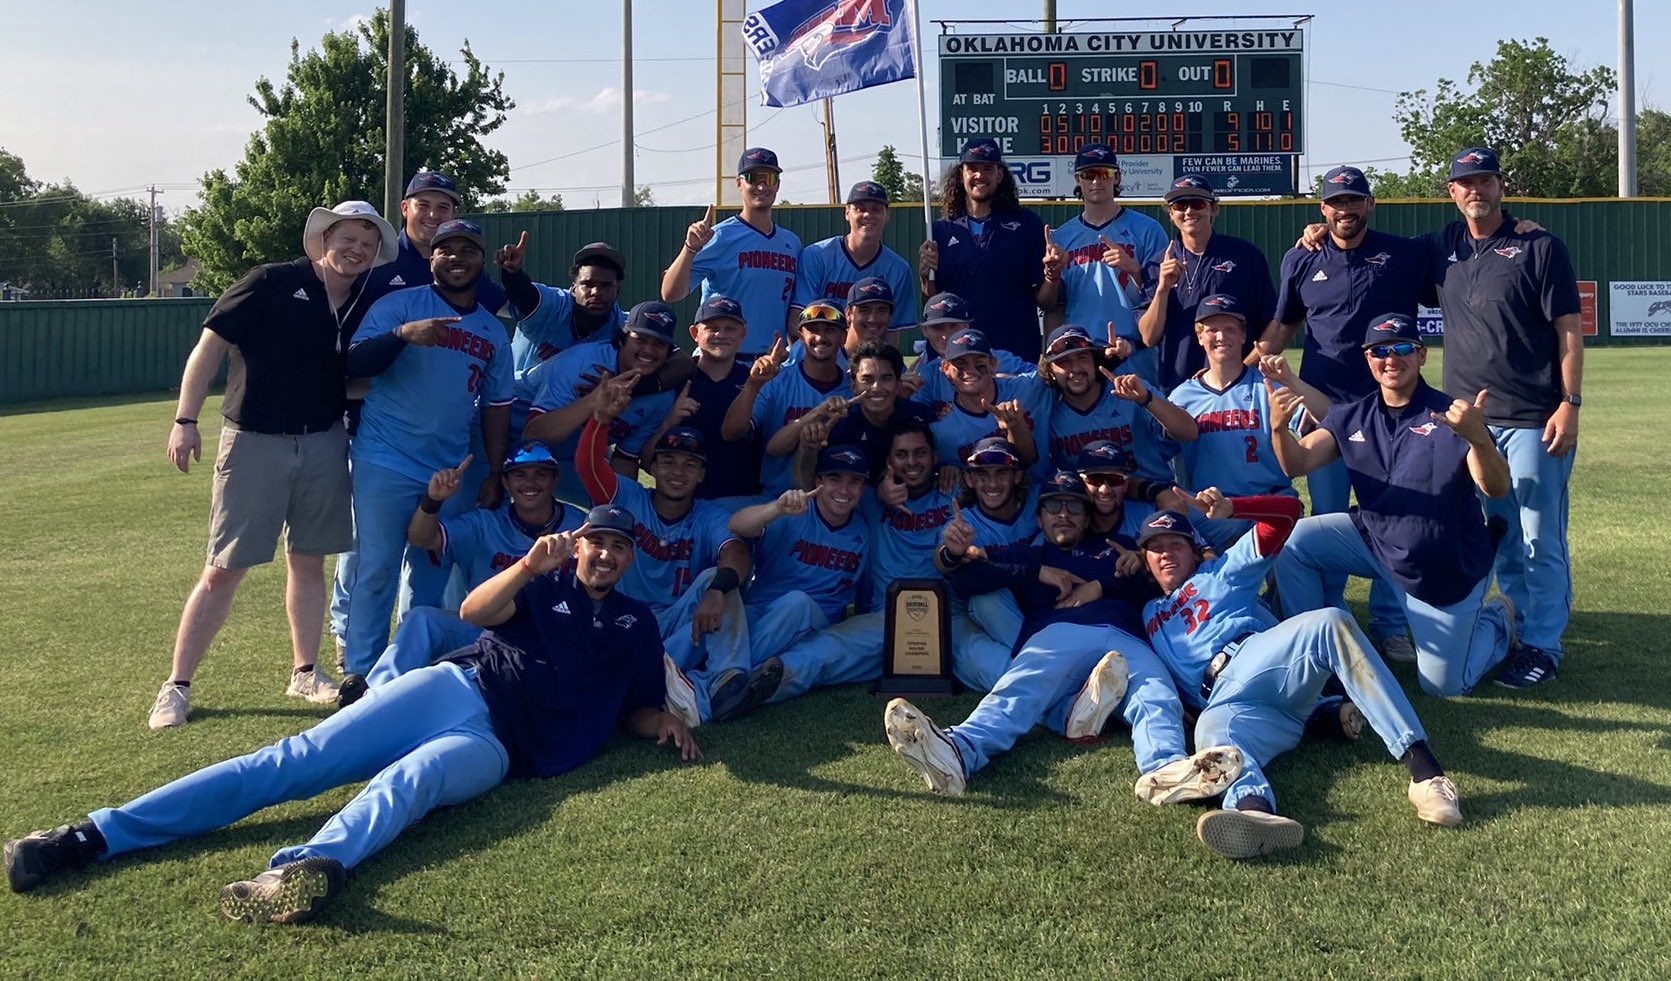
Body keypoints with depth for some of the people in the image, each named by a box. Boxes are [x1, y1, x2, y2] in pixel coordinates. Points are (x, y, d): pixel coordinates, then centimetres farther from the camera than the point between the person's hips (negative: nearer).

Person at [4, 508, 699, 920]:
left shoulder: (636, 625, 23)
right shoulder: (547, 582, 18)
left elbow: (633, 710, 26)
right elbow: (475, 610, -1)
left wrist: (663, 724, 2)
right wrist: (529, 566, -20)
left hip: (494, 748, -1)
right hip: (455, 687, 1)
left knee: (408, 780, -35)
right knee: (301, 757, -17)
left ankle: (313, 865, -66)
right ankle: (95, 835, -25)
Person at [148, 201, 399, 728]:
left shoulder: (365, 307, 6)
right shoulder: (272, 283, -8)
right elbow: (211, 343, -9)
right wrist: (185, 419, -13)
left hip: (324, 444, 5)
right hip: (255, 442, -4)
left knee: (308, 561, 12)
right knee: (223, 570, -1)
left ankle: (305, 672, 26)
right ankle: (176, 686, 9)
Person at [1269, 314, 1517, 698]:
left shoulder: (1450, 414, -15)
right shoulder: (1351, 417, -1)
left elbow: (1496, 489, -26)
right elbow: (1297, 464, -13)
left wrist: (1477, 436, -46)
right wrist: (1278, 426, -35)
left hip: (1448, 566, -4)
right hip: (1375, 540, 4)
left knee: (1443, 684, -1)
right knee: (1292, 542, -14)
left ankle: (1496, 619, 29)